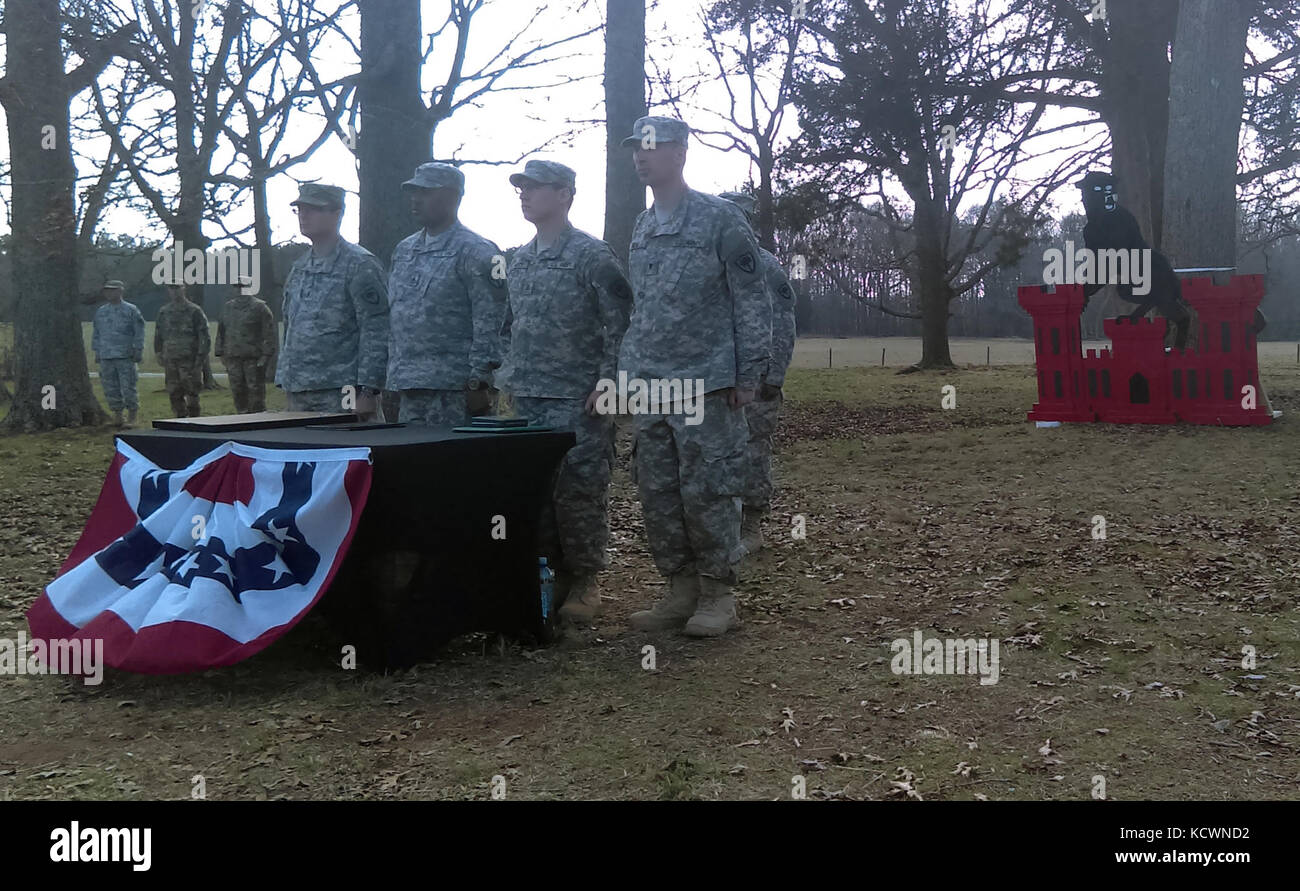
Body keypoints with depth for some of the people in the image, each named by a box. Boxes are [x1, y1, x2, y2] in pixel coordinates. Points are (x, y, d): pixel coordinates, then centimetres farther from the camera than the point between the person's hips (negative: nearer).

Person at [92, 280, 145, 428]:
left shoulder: (131, 310, 1)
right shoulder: (100, 311, 14)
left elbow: (139, 332, -1)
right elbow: (96, 333, 20)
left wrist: (138, 351, -6)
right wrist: (97, 352, 15)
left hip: (125, 356, -4)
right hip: (106, 357, 5)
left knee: (128, 388, -5)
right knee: (111, 388, 4)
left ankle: (132, 416, 5)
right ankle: (117, 414, 12)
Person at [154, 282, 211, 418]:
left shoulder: (194, 311, -2)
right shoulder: (163, 312, 12)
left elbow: (204, 336, -4)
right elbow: (158, 335, 21)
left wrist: (201, 356, -10)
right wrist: (159, 354, 14)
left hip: (189, 360, -4)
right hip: (170, 360, 5)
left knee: (191, 393, -5)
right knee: (174, 394, 5)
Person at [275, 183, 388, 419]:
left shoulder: (360, 265, -7)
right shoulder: (299, 268, 17)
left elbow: (376, 332, -13)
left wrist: (367, 390, -18)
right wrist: (284, 380, 17)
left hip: (340, 394, -7)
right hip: (298, 395, 7)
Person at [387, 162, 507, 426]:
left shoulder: (475, 252, -6)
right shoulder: (403, 250, 18)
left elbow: (489, 324, -11)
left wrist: (478, 383, -16)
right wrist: (392, 378, 16)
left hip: (453, 389, -7)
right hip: (409, 389, 7)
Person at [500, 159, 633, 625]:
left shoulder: (592, 255, -6)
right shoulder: (517, 260, 15)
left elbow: (620, 324, -9)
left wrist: (608, 383, -14)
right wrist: (510, 375, 15)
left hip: (578, 400, -7)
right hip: (527, 399, 7)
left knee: (579, 493, -3)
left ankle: (584, 583, 9)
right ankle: (553, 575, 18)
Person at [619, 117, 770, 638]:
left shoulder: (721, 219, -5)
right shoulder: (642, 229, 15)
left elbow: (751, 302, -6)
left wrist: (748, 375, -10)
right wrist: (625, 372, 15)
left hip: (706, 385, -7)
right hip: (649, 388, 7)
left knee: (707, 493, -3)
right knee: (658, 495, 8)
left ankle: (718, 595, 9)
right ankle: (681, 590, 19)